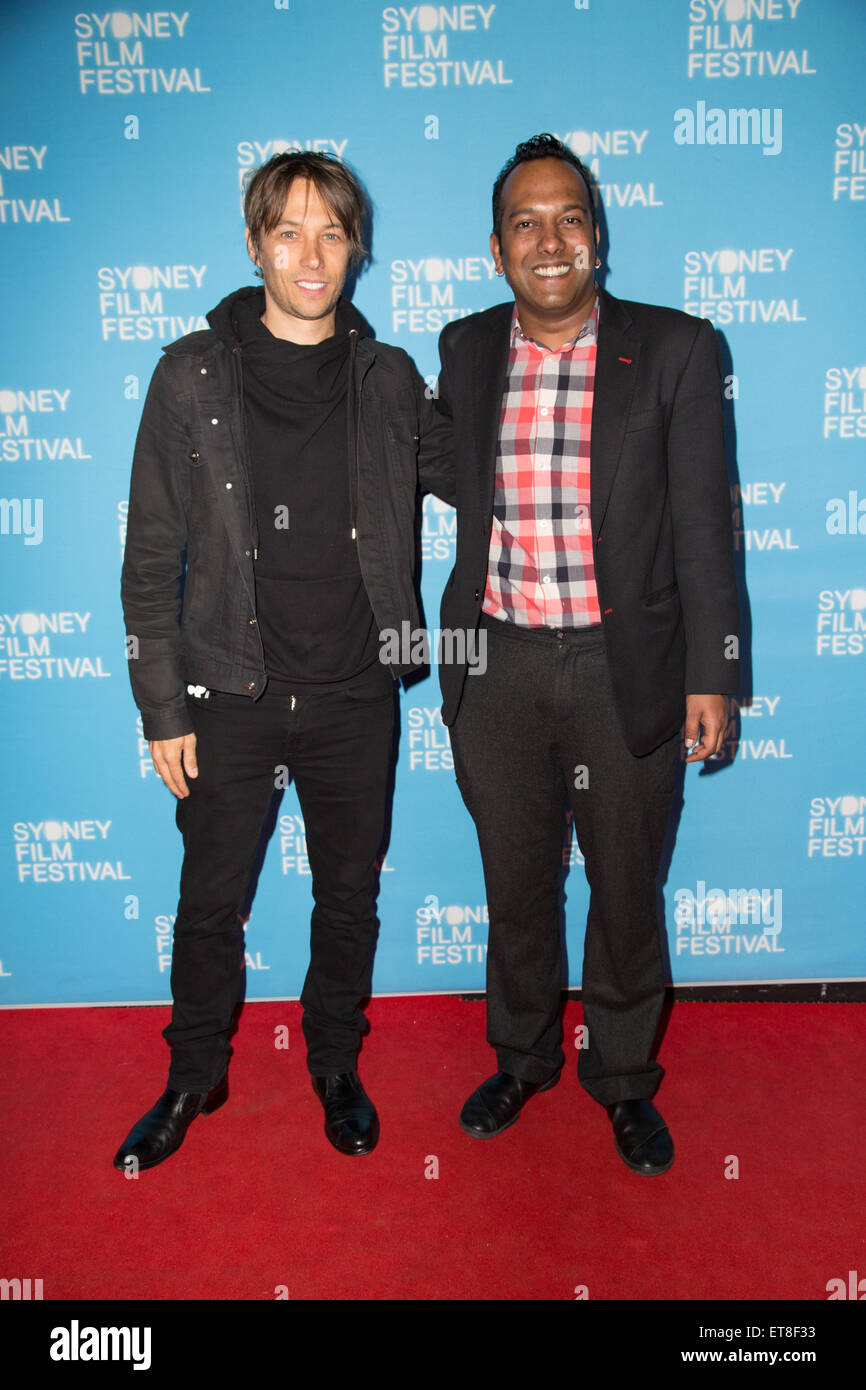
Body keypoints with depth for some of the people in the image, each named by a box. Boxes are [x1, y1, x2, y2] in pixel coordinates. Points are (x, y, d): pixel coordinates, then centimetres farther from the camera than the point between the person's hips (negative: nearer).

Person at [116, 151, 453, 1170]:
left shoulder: (389, 379, 3)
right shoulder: (194, 375, -3)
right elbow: (152, 558, -2)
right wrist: (163, 707, -5)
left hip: (353, 699, 2)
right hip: (231, 697, -1)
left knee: (349, 898, 15)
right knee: (210, 903, 13)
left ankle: (335, 1066, 39)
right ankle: (194, 1076, 37)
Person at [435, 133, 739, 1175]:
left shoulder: (674, 350, -3)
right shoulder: (464, 350, 5)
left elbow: (702, 525, -3)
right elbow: (456, 493, 10)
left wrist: (710, 674, -6)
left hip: (626, 668, -2)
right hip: (497, 669, 2)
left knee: (626, 888, 13)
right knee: (515, 883, 17)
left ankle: (622, 1078, 38)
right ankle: (522, 1057, 42)